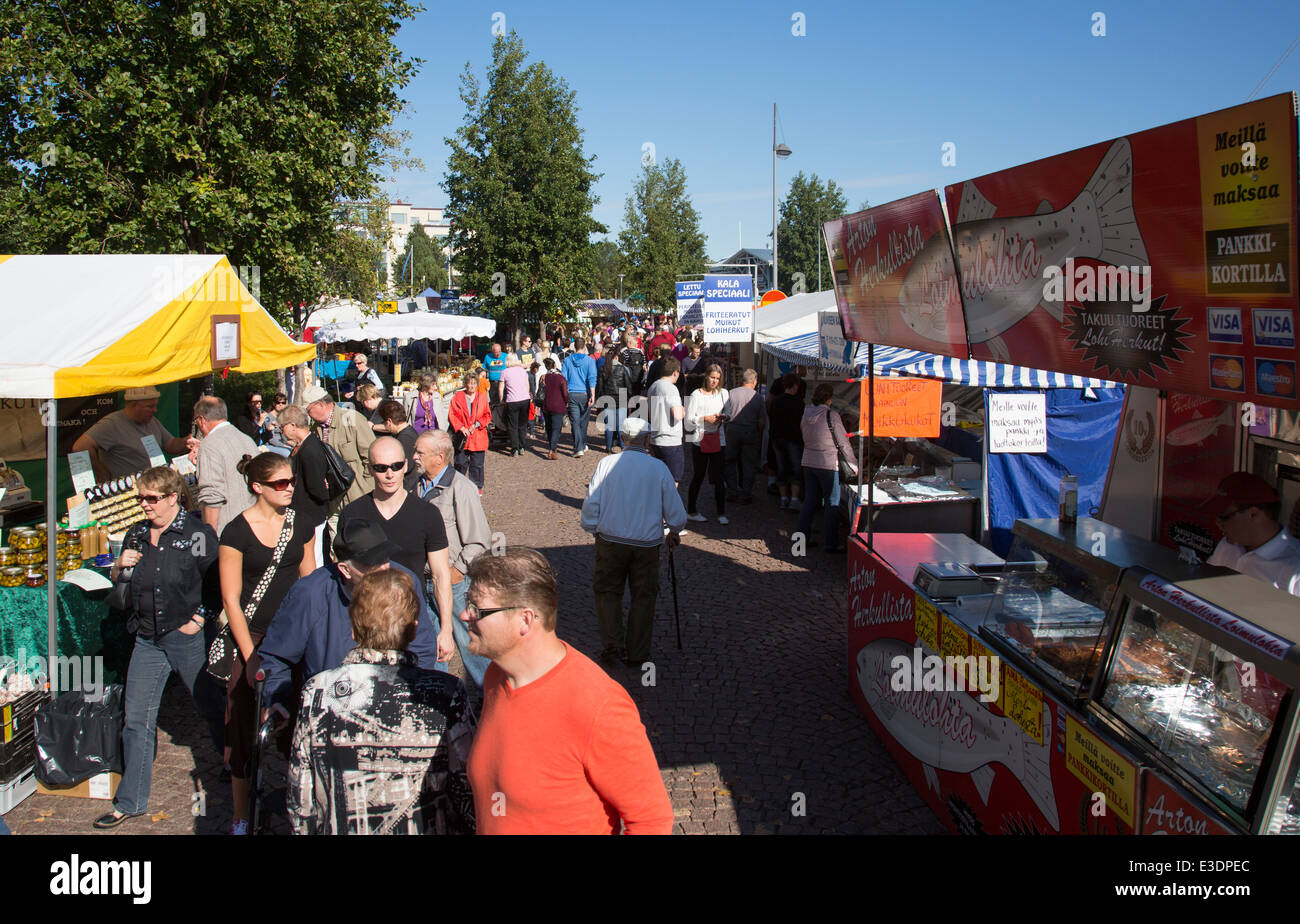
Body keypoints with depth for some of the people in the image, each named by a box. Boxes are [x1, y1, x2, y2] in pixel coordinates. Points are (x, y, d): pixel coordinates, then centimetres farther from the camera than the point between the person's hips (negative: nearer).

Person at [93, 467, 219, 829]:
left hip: (188, 638, -5)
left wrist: (200, 619, -10)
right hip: (147, 640, 5)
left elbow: (218, 582, -7)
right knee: (136, 720, 6)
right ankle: (130, 802, 16)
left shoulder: (198, 534, -7)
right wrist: (120, 566, -1)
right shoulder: (136, 535, 9)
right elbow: (117, 584, 20)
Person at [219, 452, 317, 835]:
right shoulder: (237, 532, -8)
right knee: (249, 732, 3)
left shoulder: (301, 526, 6)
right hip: (255, 638, -3)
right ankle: (241, 817, 16)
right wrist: (251, 656, -13)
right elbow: (231, 599, -8)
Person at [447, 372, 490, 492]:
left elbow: (487, 415, 6)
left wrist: (477, 424, -9)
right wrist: (461, 428, -12)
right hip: (462, 437, 0)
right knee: (460, 463, 5)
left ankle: (477, 486, 17)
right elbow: (452, 415, 0)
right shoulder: (457, 397, 1)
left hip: (478, 436, 1)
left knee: (477, 464, 5)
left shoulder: (482, 397, 5)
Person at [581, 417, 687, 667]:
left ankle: (611, 644, 4)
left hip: (610, 541, 0)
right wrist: (673, 532, 18)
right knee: (644, 598, 12)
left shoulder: (607, 464, -5)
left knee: (607, 592, 16)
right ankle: (636, 654, 17)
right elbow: (677, 513, -1)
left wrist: (593, 530, 15)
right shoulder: (659, 468, -5)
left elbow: (590, 506, -3)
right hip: (647, 544, 0)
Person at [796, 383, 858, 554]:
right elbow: (844, 443, -9)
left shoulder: (806, 415, 4)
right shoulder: (832, 416, -14)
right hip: (828, 464, -6)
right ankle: (830, 543, 5)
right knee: (832, 504, 2)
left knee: (810, 501, 15)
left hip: (808, 462, 6)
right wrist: (854, 465, 1)